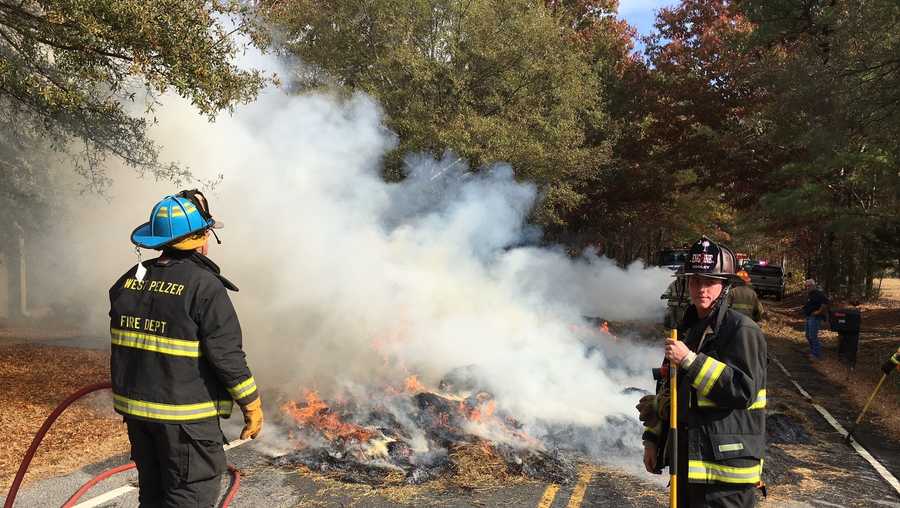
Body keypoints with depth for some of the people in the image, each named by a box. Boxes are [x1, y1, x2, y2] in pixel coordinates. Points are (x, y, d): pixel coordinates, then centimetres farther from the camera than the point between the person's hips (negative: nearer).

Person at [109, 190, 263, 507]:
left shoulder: (128, 281, 4)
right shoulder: (205, 285, -19)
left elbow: (121, 345, 10)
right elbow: (227, 355, -19)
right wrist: (252, 406, -9)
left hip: (135, 407, 8)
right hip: (185, 417, -7)